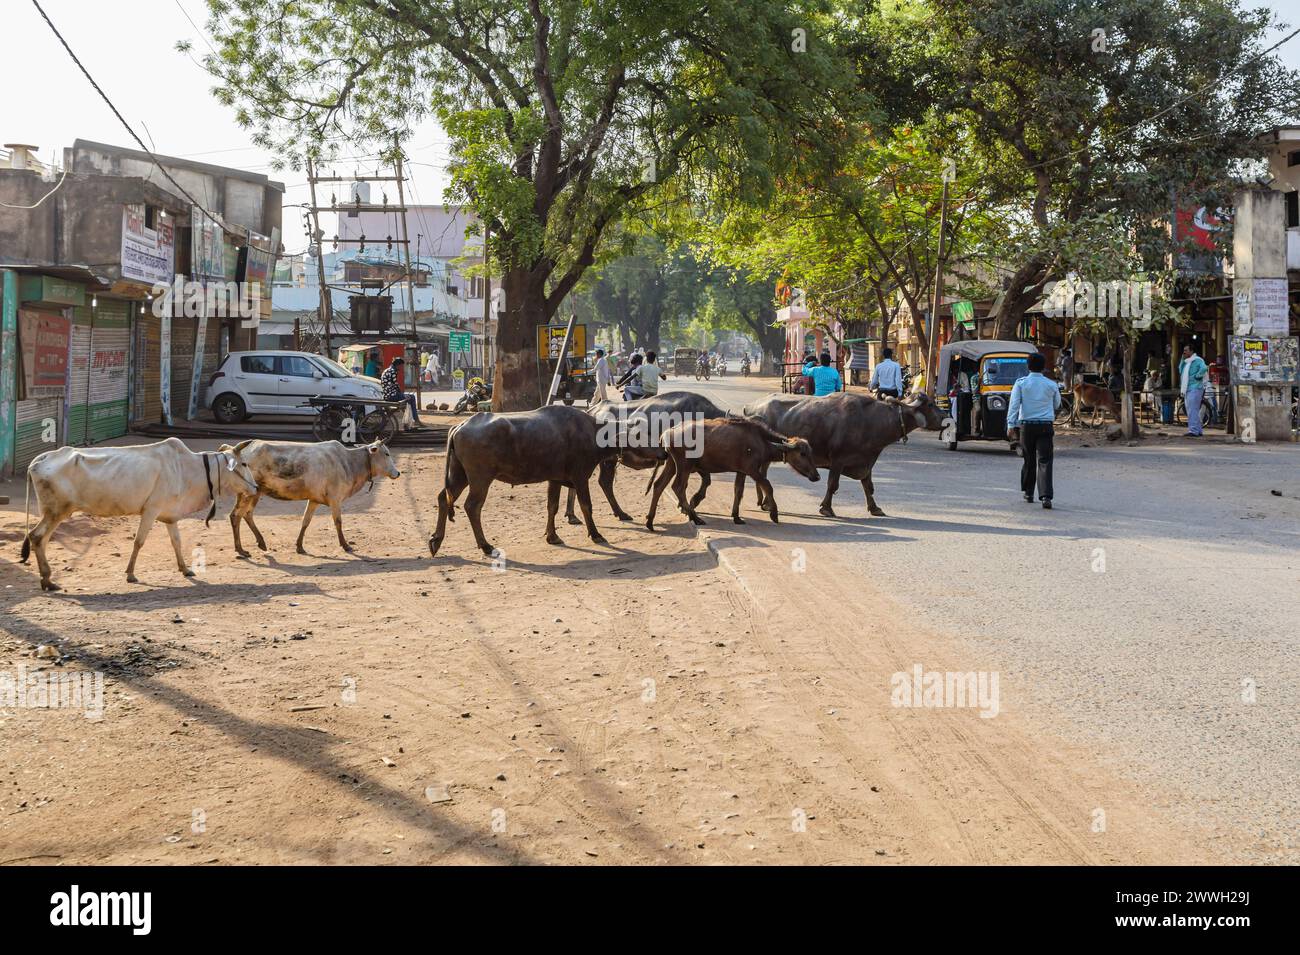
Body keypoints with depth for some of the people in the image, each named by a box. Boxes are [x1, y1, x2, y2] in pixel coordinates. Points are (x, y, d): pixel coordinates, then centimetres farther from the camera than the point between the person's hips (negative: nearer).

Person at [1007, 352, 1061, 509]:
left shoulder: (1021, 383, 0)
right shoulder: (1052, 385, 5)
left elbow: (1014, 404, -8)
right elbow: (1057, 406, 19)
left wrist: (1011, 424, -10)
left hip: (1026, 426, 0)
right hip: (1045, 426, 0)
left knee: (1029, 460, 13)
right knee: (1044, 461, -6)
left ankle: (1028, 494, 23)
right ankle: (1046, 496, -18)